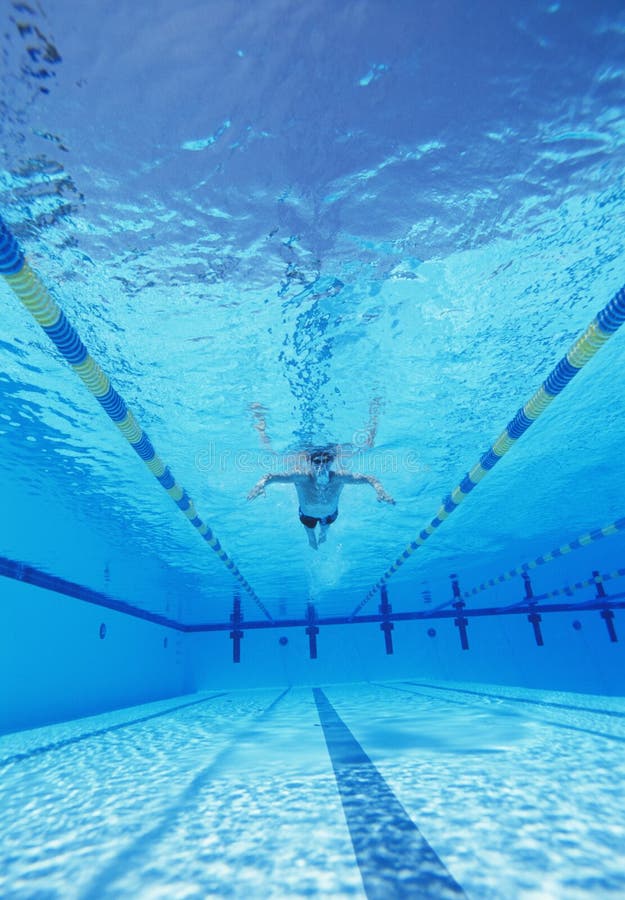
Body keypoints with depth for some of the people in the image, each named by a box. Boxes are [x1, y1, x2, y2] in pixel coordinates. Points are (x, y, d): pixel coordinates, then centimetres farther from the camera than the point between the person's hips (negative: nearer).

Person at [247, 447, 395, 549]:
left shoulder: (339, 477, -43)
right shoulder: (301, 477, -45)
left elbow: (369, 478, -35)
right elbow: (269, 476, -42)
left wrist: (379, 489, -55)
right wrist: (261, 484, -64)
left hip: (330, 514, 1)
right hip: (307, 515, -1)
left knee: (324, 530, 37)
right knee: (310, 534, 32)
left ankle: (323, 533, 74)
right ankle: (312, 539, 69)